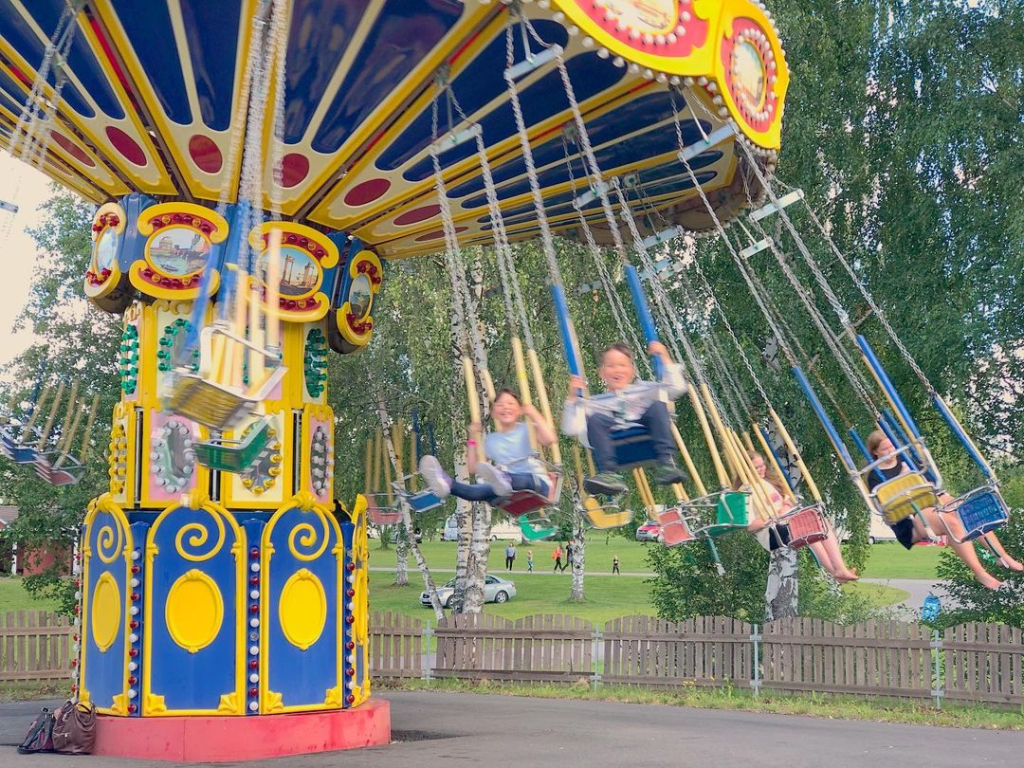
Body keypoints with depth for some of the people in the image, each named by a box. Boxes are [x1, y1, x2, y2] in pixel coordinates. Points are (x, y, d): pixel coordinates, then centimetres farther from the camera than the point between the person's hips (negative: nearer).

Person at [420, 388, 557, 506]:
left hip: (536, 483, -3)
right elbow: (473, 469, 17)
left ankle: (504, 481, -75)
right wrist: (473, 439, 11)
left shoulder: (527, 430, 6)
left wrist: (534, 414, -7)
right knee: (488, 489, -31)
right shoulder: (490, 440, 19)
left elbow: (550, 439, -15)